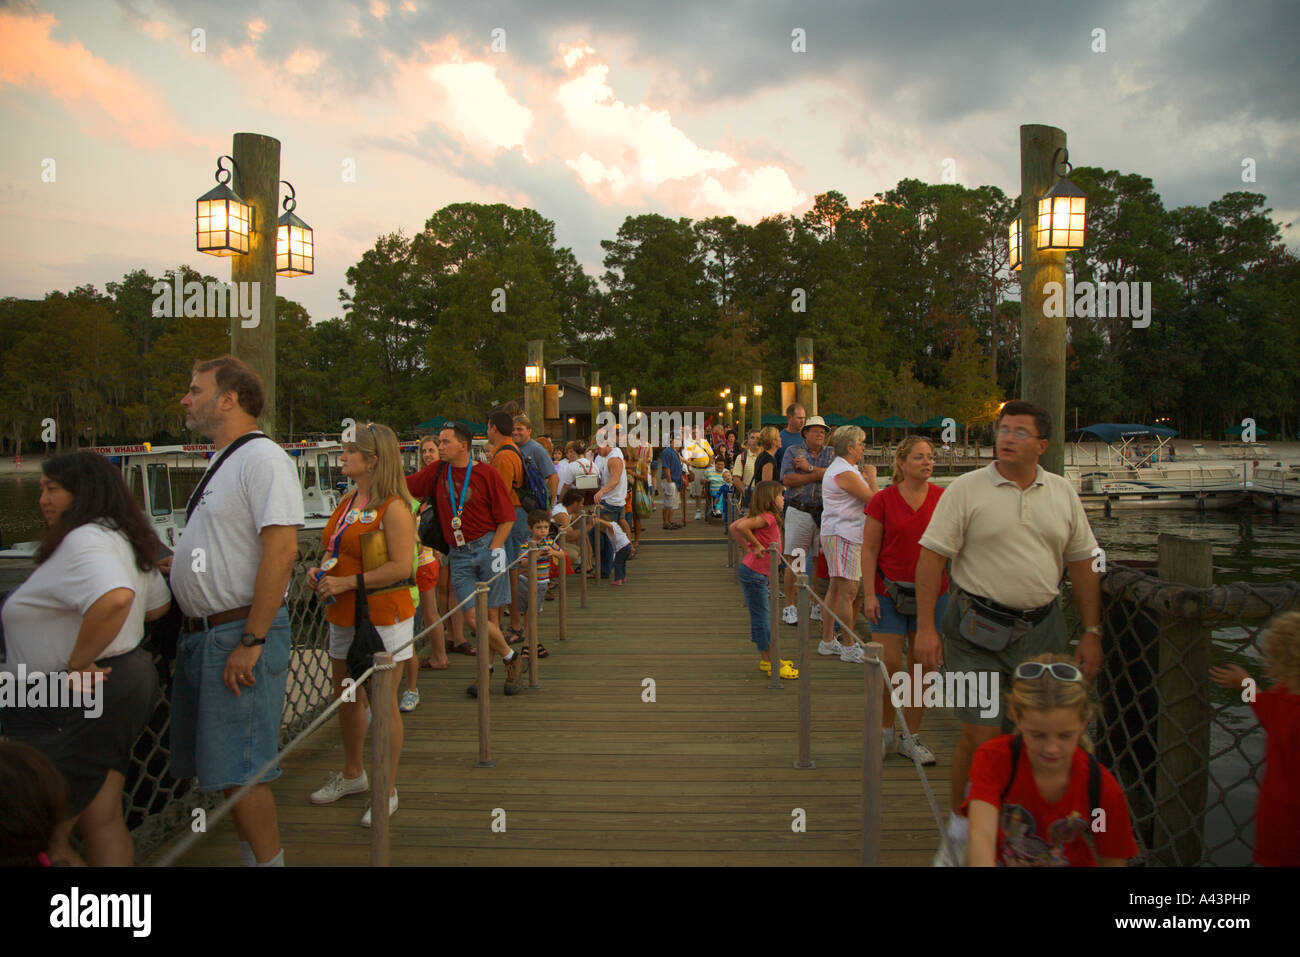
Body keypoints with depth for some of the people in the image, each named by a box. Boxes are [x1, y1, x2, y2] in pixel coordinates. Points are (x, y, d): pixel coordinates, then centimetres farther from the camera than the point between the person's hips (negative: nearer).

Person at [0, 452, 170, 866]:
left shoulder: (85, 540, -18)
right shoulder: (119, 538, 13)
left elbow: (114, 599, -39)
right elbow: (158, 605, 23)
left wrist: (77, 664, -27)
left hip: (81, 698, -10)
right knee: (103, 823, 17)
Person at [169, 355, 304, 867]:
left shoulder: (263, 459, -16)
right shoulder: (222, 462, 15)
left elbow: (281, 551, -24)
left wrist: (251, 642, -25)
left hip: (240, 632, -10)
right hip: (201, 632, 10)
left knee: (239, 771, -4)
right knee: (218, 765, 16)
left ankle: (268, 860, 10)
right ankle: (250, 856, 29)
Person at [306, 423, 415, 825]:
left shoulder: (393, 507, -16)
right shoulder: (347, 504, 11)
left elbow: (400, 567, -22)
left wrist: (346, 582, -22)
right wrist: (319, 570, 3)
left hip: (382, 615, -9)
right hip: (343, 615, 9)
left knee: (381, 702, 0)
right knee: (346, 696, 19)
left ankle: (388, 791, 14)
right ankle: (352, 774, 38)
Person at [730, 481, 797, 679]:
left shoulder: (761, 516, 10)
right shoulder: (767, 517, -18)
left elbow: (733, 527, 14)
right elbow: (741, 527, -32)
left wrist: (748, 547, 9)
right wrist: (756, 545, -21)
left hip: (756, 573, 10)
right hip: (754, 573, -10)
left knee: (761, 616, 16)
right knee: (761, 617, -3)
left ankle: (766, 659, 25)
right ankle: (771, 662, 4)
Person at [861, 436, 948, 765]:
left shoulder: (943, 498, 3)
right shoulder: (883, 500, -3)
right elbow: (869, 550, -2)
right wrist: (869, 594, -8)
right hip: (890, 593, -2)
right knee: (888, 664, -4)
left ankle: (911, 737, 22)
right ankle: (886, 730, 19)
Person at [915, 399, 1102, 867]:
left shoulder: (1063, 493, 8)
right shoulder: (966, 490, -5)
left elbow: (1081, 564, 13)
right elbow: (931, 557, -7)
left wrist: (1091, 632, 10)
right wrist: (925, 627, -11)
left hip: (1042, 627, 4)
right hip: (978, 629, -4)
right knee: (981, 736, -5)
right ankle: (959, 832, 15)